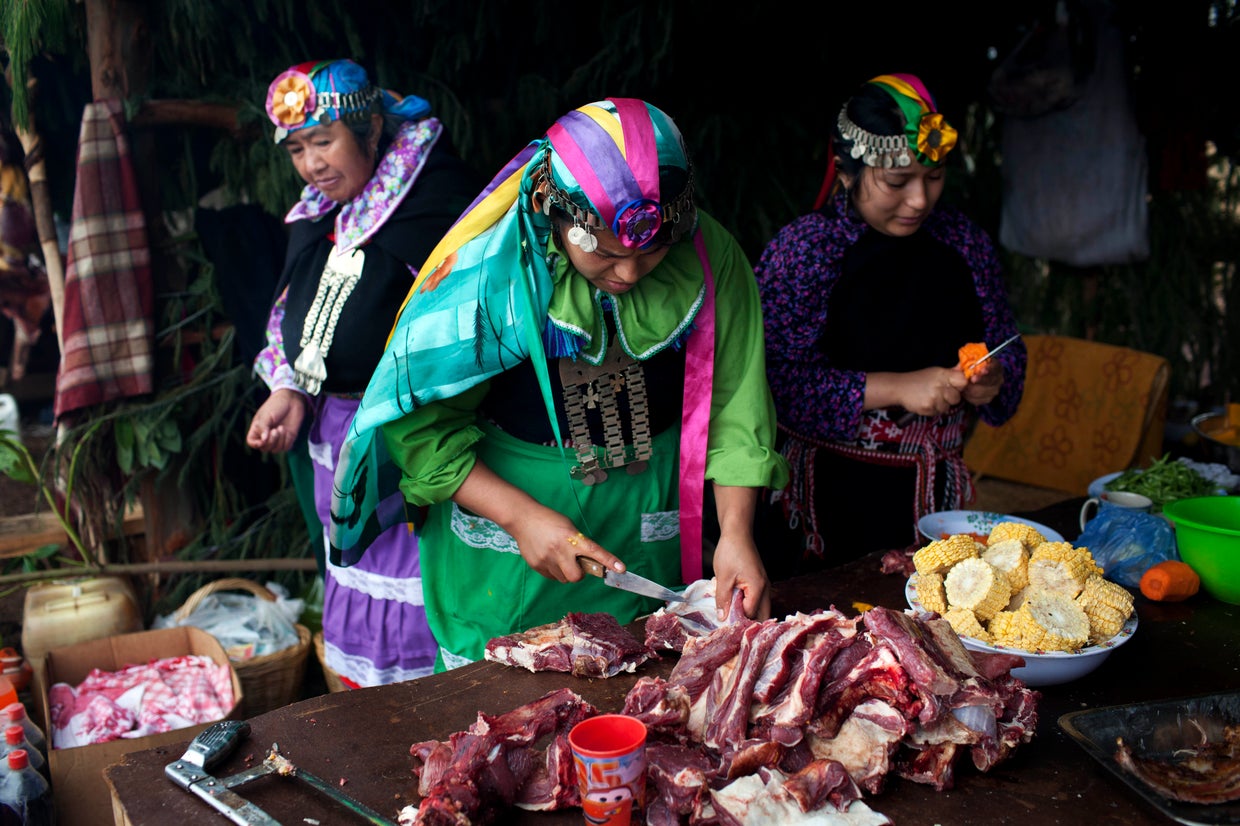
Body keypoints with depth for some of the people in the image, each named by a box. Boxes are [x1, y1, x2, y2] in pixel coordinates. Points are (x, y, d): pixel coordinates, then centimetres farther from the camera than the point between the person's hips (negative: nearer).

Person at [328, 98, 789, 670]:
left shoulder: (710, 256, -13)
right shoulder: (486, 266, -21)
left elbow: (734, 400, -8)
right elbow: (420, 420, -15)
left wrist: (736, 532, -17)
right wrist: (520, 516, -22)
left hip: (647, 540, 3)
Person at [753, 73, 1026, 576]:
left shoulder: (964, 242, 6)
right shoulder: (803, 248, -11)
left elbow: (1006, 349, 15)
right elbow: (774, 375, -20)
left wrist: (993, 381, -8)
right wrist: (896, 389, -22)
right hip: (830, 497, -5)